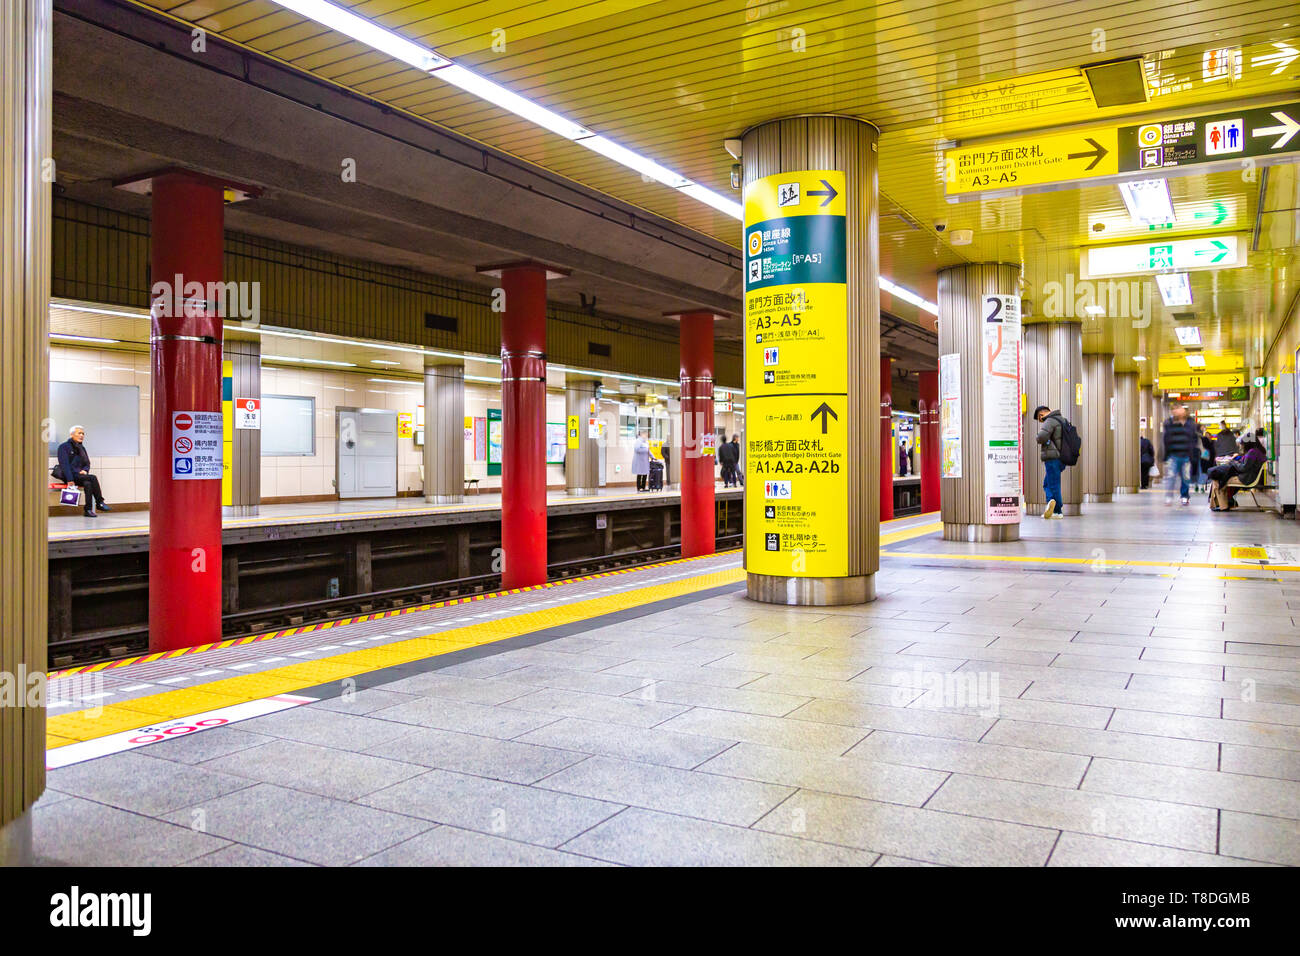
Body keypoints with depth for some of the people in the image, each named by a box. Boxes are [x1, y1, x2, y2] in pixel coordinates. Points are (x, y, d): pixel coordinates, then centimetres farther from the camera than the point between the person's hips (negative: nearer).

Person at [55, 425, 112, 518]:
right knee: (93, 478, -29)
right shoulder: (64, 447, -1)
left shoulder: (81, 448, 20)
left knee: (88, 484, -31)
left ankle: (89, 510, -33)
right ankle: (100, 503, -26)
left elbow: (87, 463, 22)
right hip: (70, 476, -5)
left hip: (80, 475, 5)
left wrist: (85, 470, -4)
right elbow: (64, 464, -11)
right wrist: (70, 480, -22)